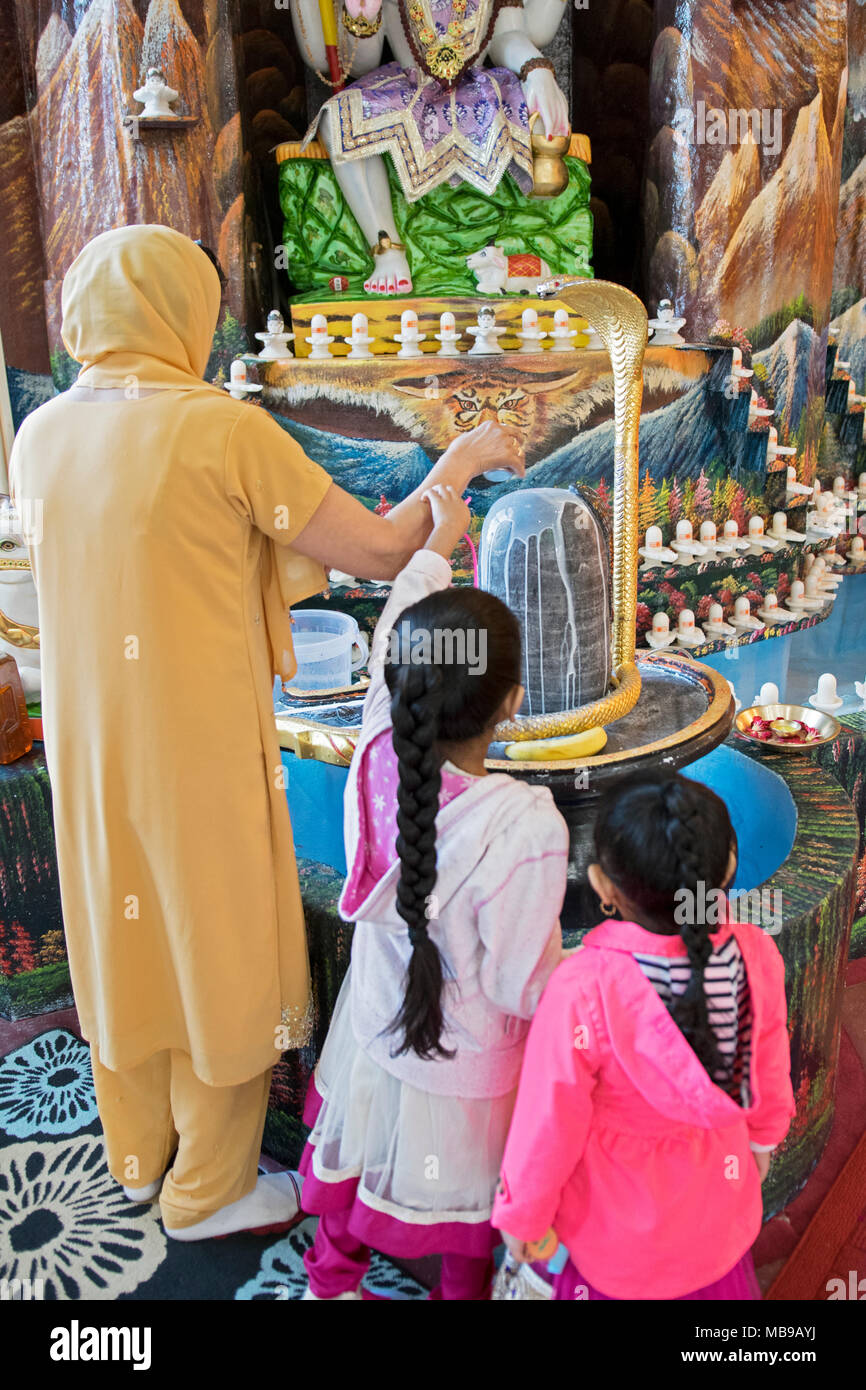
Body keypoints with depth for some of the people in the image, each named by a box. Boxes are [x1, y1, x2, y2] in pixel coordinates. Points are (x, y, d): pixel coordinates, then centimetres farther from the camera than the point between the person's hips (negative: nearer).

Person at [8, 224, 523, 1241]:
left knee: (124, 937, 22)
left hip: (90, 750, 6)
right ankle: (209, 1189, 32)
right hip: (201, 756, -6)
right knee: (221, 952, 13)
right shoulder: (227, 429, -18)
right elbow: (379, 554, -14)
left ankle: (139, 1153, 44)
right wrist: (457, 462, 2)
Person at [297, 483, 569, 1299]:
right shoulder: (526, 829, -36)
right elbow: (522, 986, -25)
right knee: (464, 1207, 24)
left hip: (372, 1038, 5)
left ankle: (331, 1279, 55)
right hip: (461, 1071, -5)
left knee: (350, 1165, 30)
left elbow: (390, 646, -4)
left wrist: (437, 542, 7)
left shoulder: (375, 761, -22)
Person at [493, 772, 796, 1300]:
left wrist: (522, 1216, -4)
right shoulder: (756, 957, -24)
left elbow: (550, 1123, -23)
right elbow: (769, 1073, -5)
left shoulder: (583, 992, -38)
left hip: (614, 1220, -3)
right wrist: (763, 1137, 16)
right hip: (714, 1198, 3)